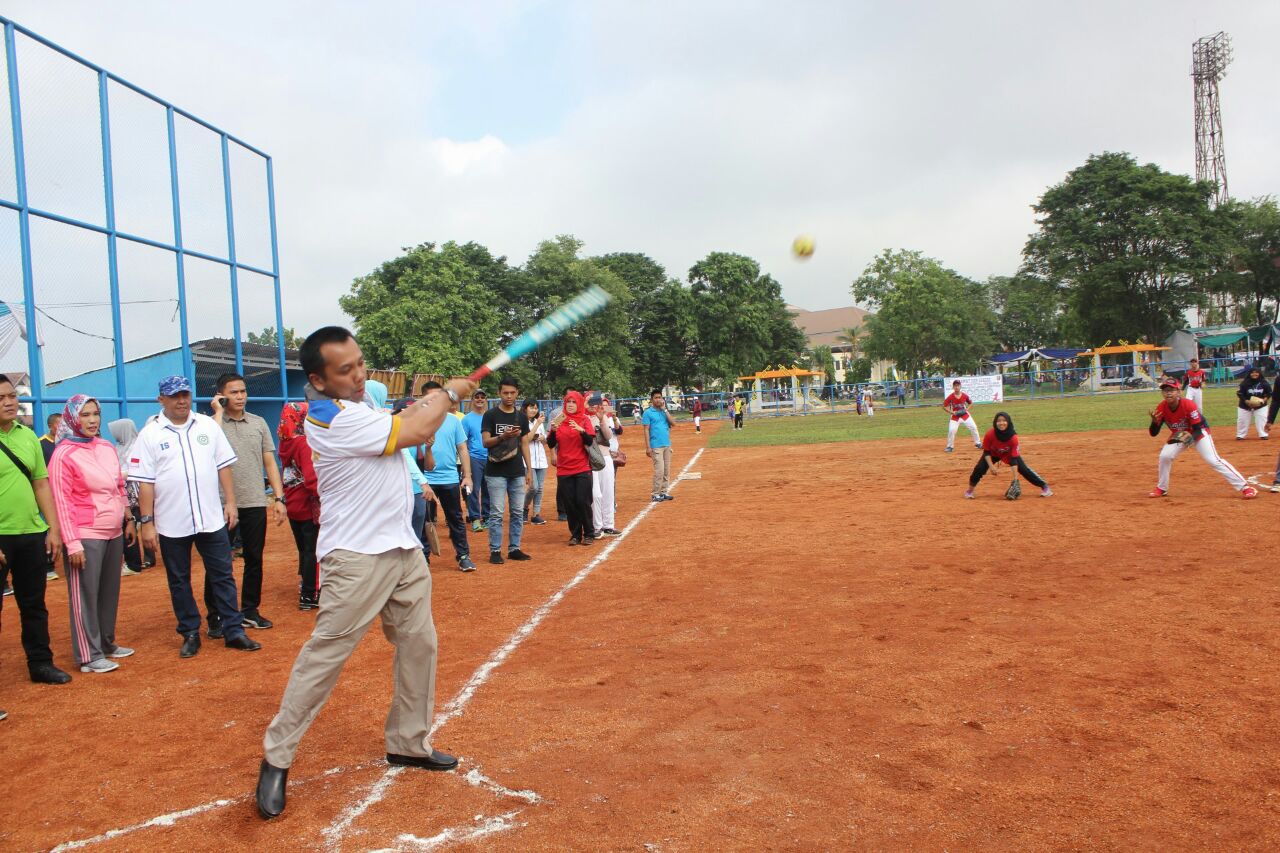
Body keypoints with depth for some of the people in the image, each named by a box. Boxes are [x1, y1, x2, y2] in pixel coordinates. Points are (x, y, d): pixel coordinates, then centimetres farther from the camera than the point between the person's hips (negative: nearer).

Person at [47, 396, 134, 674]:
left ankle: (107, 643, 26)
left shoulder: (108, 448, 10)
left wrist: (128, 520, 16)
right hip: (85, 536, -6)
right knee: (85, 596, 0)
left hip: (114, 534, 6)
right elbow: (61, 501, -12)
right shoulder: (64, 455, -9)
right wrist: (72, 543, -15)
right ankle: (89, 656, 6)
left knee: (110, 592, 13)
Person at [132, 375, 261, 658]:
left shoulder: (208, 426, 5)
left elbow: (223, 466, 8)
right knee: (179, 581, 9)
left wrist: (230, 501, 2)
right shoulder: (150, 434, -2)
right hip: (171, 525, -1)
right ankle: (190, 634, 21)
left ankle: (233, 631, 10)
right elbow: (145, 483, -4)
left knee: (223, 576, 4)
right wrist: (147, 522, -8)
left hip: (212, 518, 2)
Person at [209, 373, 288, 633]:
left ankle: (249, 610, 24)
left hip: (255, 504, 3)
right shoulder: (213, 423, -1)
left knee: (254, 559, 11)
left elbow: (269, 462, 10)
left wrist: (278, 498, 4)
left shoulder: (258, 423, 8)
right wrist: (218, 412, -14)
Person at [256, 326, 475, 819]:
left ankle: (408, 743, 27)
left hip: (404, 549, 9)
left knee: (419, 645, 13)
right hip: (357, 557, -9)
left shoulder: (361, 402, 10)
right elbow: (415, 432, -20)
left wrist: (433, 400, -2)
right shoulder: (332, 418, -20)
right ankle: (276, 757, 11)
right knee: (325, 655, -4)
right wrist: (449, 394, -4)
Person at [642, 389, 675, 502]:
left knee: (667, 470, 7)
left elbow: (673, 423, 0)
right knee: (659, 470, -12)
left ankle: (664, 492, 16)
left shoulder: (664, 411, 14)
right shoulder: (648, 412, -2)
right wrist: (648, 447, -12)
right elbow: (646, 430, -6)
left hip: (667, 445, 6)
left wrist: (664, 409, -2)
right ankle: (655, 494, -3)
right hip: (656, 446, -6)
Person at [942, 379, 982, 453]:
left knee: (973, 427, -1)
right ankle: (949, 446, 0)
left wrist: (967, 409, -9)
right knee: (951, 430, -16)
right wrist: (952, 412, -19)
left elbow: (970, 403, 8)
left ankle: (978, 443, 18)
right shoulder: (950, 397, -16)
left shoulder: (965, 395, -9)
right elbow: (944, 406, -10)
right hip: (955, 416, -2)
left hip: (965, 414, 2)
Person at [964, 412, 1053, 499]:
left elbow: (1014, 458, -30)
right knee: (979, 468, -18)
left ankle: (1044, 486, 0)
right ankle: (970, 490, 1)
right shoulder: (990, 434, -34)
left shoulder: (1013, 437, -33)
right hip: (993, 454, 0)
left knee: (1024, 469, -12)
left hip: (1010, 454, 0)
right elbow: (986, 452, -18)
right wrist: (991, 466, -29)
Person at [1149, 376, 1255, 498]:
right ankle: (1162, 488, 7)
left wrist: (1190, 436, -47)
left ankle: (1244, 487, -14)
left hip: (1198, 432, -4)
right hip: (1179, 435, 4)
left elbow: (1198, 430, -25)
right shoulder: (1161, 408, -19)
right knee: (1165, 456, -13)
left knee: (1213, 460, -17)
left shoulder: (1188, 405, -30)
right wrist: (1154, 421, -39)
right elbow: (1153, 433, -18)